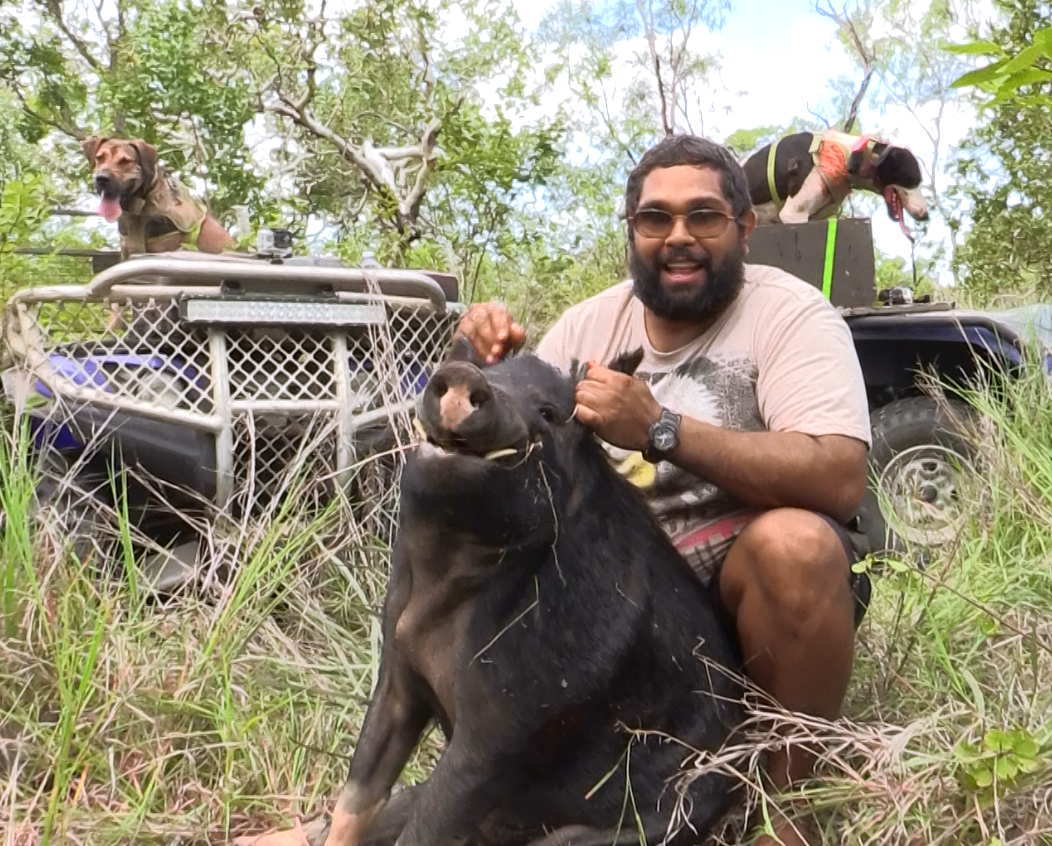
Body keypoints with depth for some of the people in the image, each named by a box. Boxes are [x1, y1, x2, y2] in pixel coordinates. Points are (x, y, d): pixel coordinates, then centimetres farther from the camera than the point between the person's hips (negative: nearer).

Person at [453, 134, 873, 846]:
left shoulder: (790, 312, -11)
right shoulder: (590, 323, 4)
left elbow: (840, 481, -26)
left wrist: (661, 429, -33)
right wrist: (491, 375, -14)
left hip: (756, 579, -3)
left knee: (792, 540, -35)